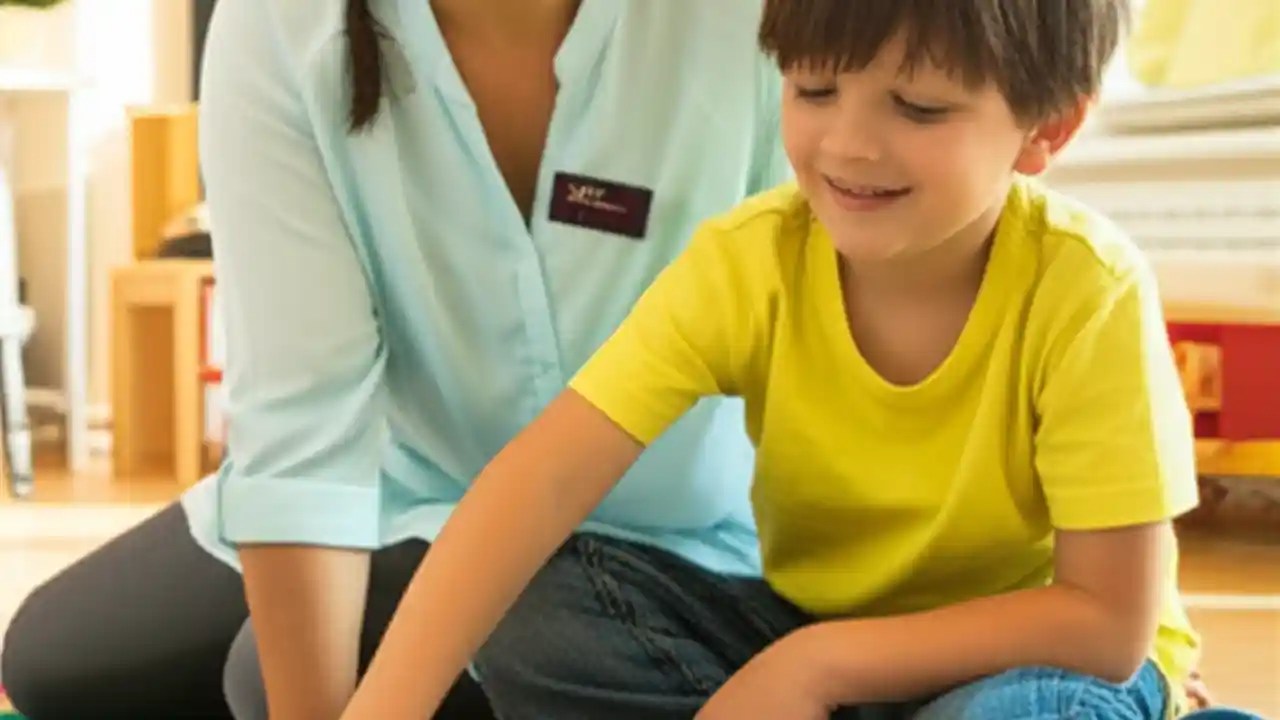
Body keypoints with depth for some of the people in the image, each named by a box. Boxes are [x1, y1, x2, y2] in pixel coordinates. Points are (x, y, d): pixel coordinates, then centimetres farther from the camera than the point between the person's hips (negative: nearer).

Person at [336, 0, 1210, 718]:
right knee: (532, 608, -19)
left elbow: (1111, 621, -25)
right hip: (813, 637, 3)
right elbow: (543, 478, -27)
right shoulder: (750, 260, -18)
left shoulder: (1088, 292, -26)